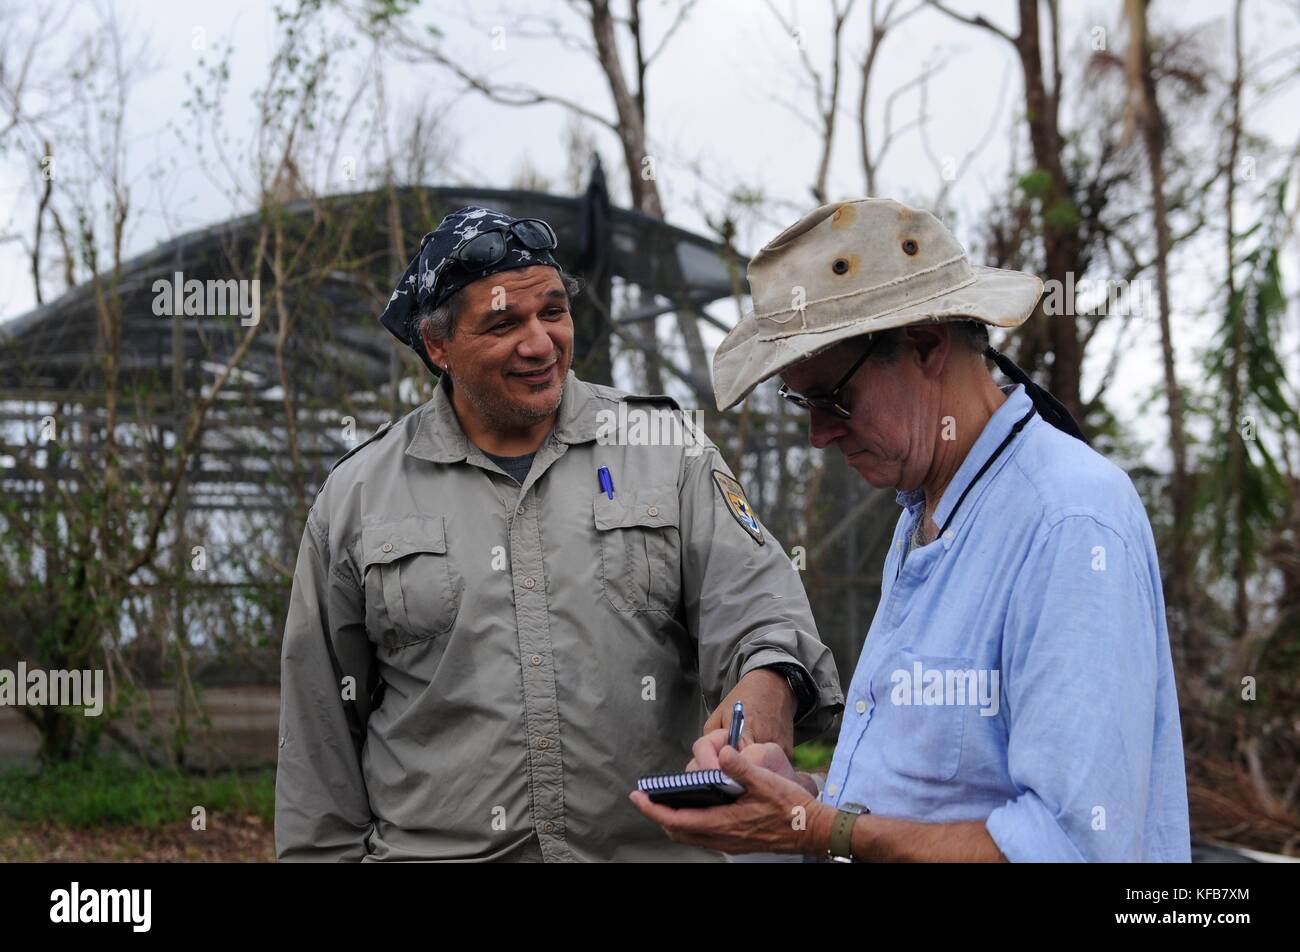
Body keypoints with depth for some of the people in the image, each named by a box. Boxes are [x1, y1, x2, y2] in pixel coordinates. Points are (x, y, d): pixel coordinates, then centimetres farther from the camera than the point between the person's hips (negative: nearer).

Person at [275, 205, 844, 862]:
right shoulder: (356, 498, 4)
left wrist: (769, 680, -29)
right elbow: (322, 730, 8)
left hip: (657, 846, 0)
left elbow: (752, 596, -7)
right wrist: (327, 851, 5)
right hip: (435, 849, 0)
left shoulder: (667, 448, 4)